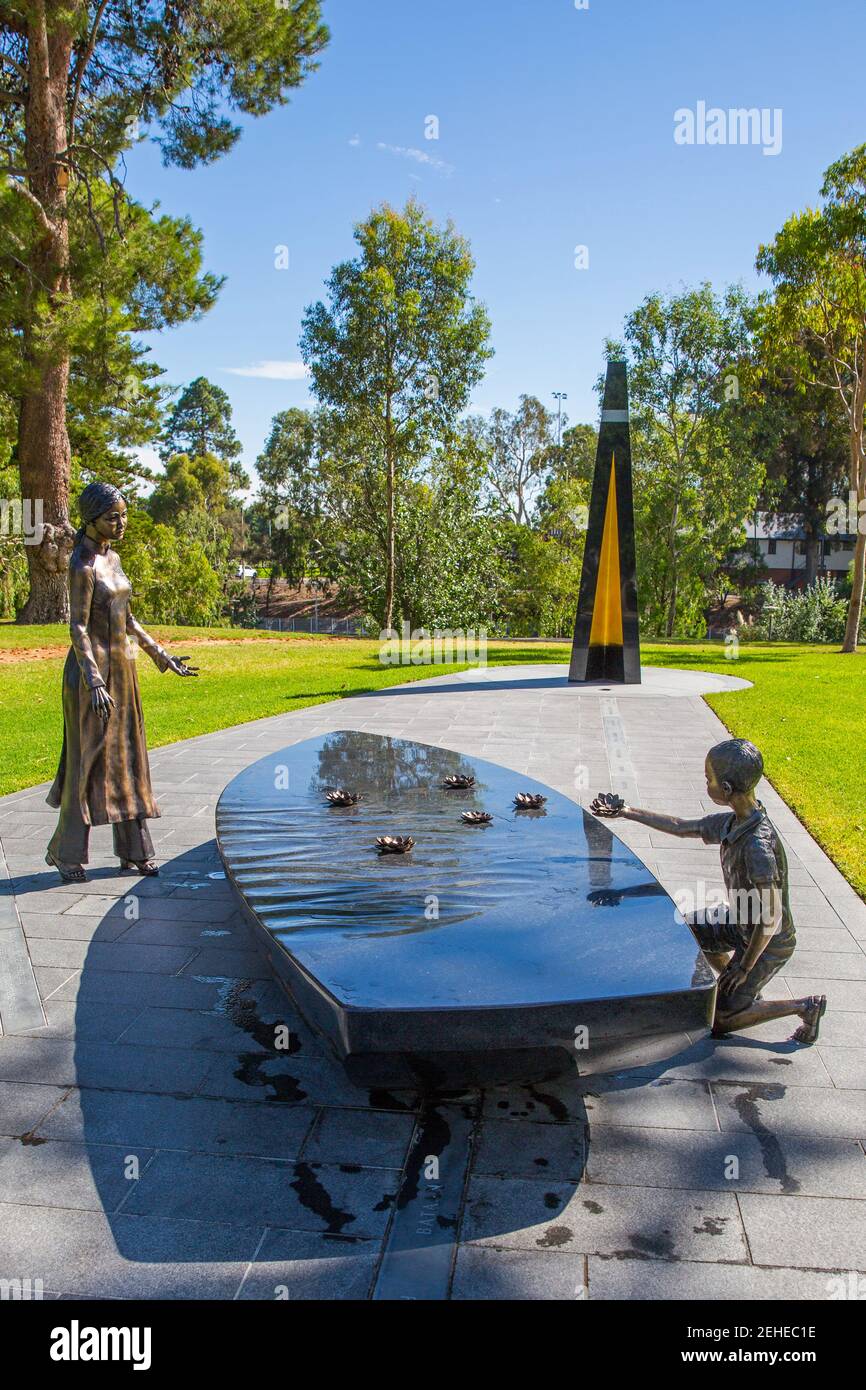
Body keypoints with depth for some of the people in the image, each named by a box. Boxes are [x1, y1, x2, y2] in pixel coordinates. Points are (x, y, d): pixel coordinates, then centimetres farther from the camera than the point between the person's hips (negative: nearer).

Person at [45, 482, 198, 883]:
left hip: (121, 669, 8)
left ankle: (133, 850, 19)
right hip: (91, 670, -8)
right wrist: (94, 681, -28)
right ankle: (66, 851, 15)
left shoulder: (112, 558, 11)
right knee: (87, 760, 0)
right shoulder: (82, 565, -14)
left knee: (126, 757, 10)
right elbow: (77, 628, -19)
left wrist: (161, 655, 19)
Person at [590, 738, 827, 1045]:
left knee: (720, 1022, 3)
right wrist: (626, 811, 6)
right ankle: (742, 989, 29)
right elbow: (682, 827, 6)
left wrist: (745, 966, -18)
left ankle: (806, 1006, 12)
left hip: (768, 943, -8)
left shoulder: (758, 846, -36)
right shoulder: (731, 823, -10)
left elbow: (771, 919, -31)